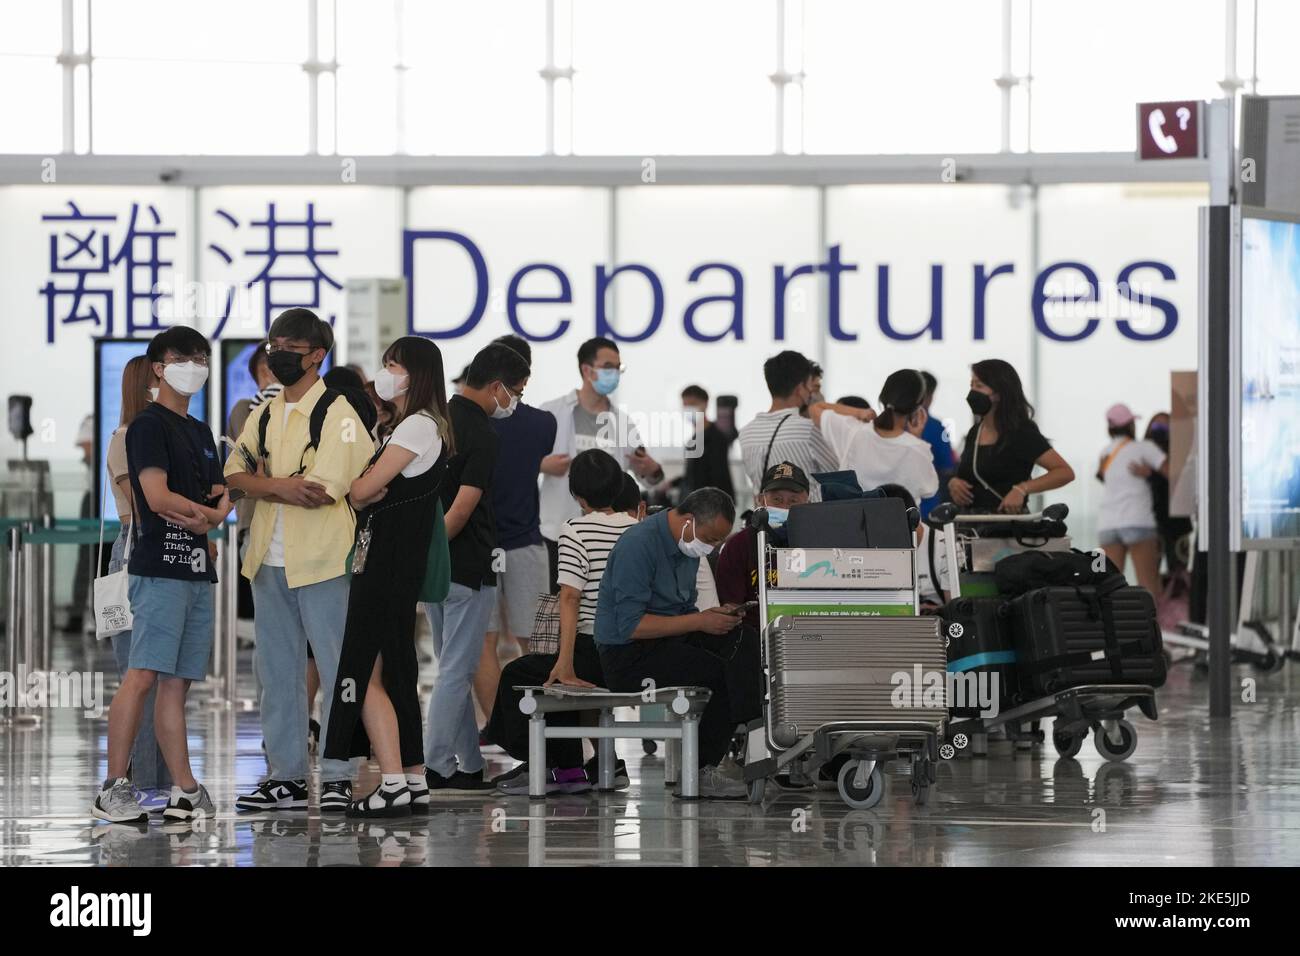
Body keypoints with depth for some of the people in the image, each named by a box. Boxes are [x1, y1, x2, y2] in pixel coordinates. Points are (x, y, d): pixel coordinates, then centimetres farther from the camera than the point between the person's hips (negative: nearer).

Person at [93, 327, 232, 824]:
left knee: (176, 683, 7)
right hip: (159, 569, -8)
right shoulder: (149, 425, -5)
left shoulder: (200, 432, 21)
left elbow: (222, 500, 18)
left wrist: (198, 516, -5)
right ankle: (113, 788, -12)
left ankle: (184, 791, 6)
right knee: (143, 677, -13)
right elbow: (158, 497, -15)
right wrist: (208, 512, 0)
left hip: (198, 570, 8)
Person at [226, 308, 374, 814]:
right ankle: (285, 776, 16)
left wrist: (263, 483, -5)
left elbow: (324, 488, -15)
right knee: (277, 673, 10)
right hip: (269, 561, 7)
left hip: (321, 562, -7)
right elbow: (235, 474, 5)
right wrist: (284, 487, -12)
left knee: (337, 671, -3)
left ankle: (338, 776, 0)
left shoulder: (338, 413, -6)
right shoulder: (263, 417, 16)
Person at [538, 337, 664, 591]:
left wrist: (652, 470, -10)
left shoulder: (622, 422, 10)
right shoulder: (552, 413, -1)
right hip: (560, 532, -3)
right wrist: (541, 465, -18)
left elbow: (651, 477, 14)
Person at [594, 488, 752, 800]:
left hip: (668, 644, 10)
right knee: (729, 674, -26)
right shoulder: (639, 545, -19)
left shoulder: (688, 546, 12)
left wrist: (714, 615, -2)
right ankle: (703, 771, -16)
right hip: (627, 656, -10)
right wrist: (699, 621, -20)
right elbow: (631, 625, -23)